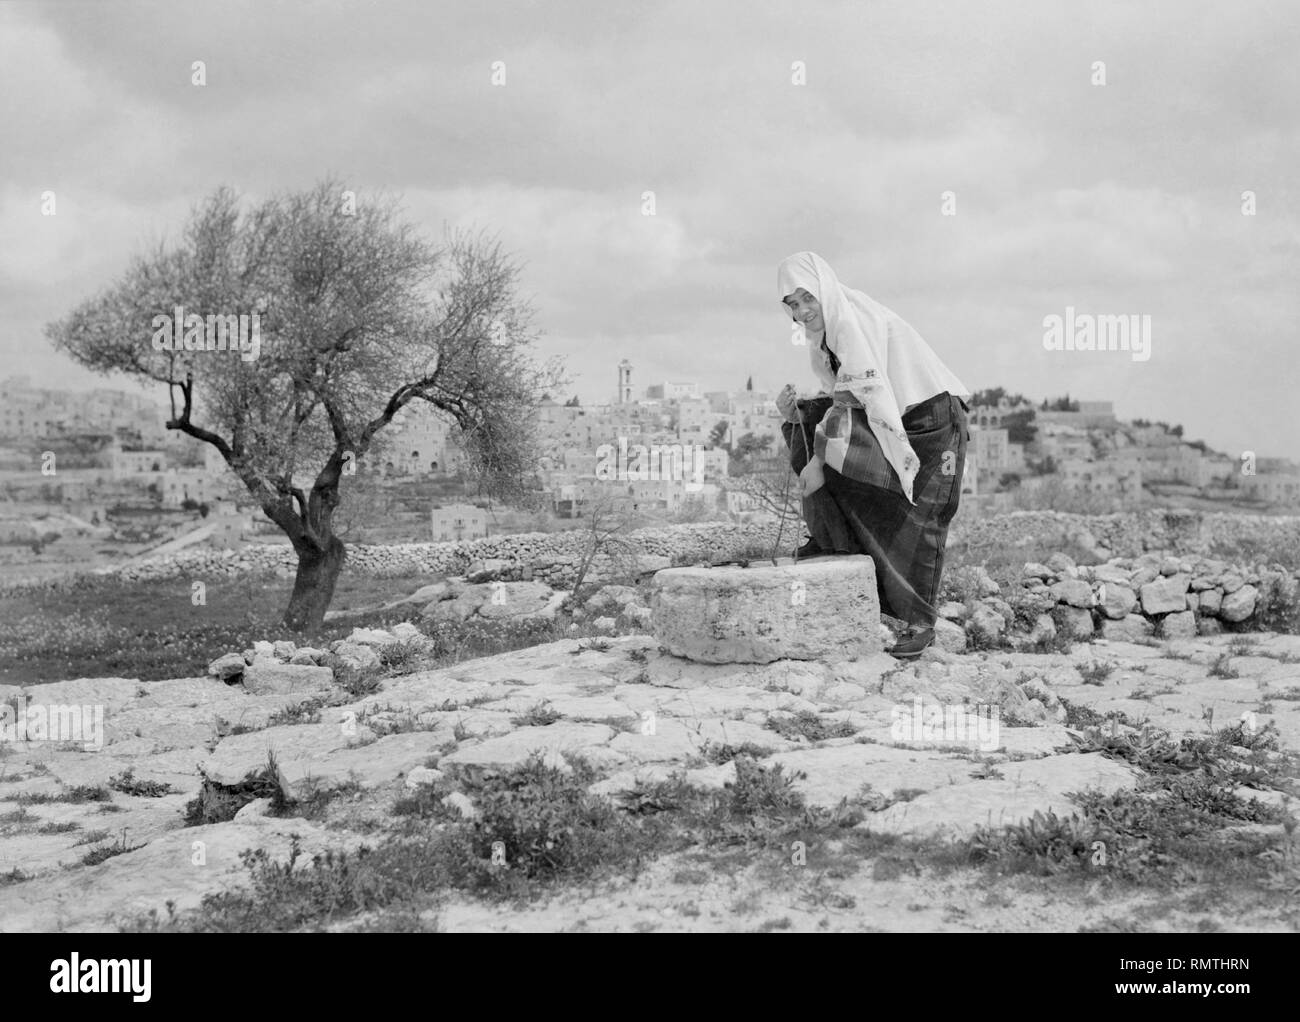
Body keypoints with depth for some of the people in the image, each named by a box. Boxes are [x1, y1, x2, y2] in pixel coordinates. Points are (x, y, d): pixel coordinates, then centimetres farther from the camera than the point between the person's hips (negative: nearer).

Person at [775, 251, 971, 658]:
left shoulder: (854, 319, -20)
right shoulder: (822, 337, 7)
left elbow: (866, 395, -27)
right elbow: (842, 401, 9)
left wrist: (821, 460, -29)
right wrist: (794, 411, -10)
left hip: (928, 422, -9)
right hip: (885, 422, 9)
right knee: (809, 426, -3)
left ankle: (920, 623, 1)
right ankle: (836, 537, 0)